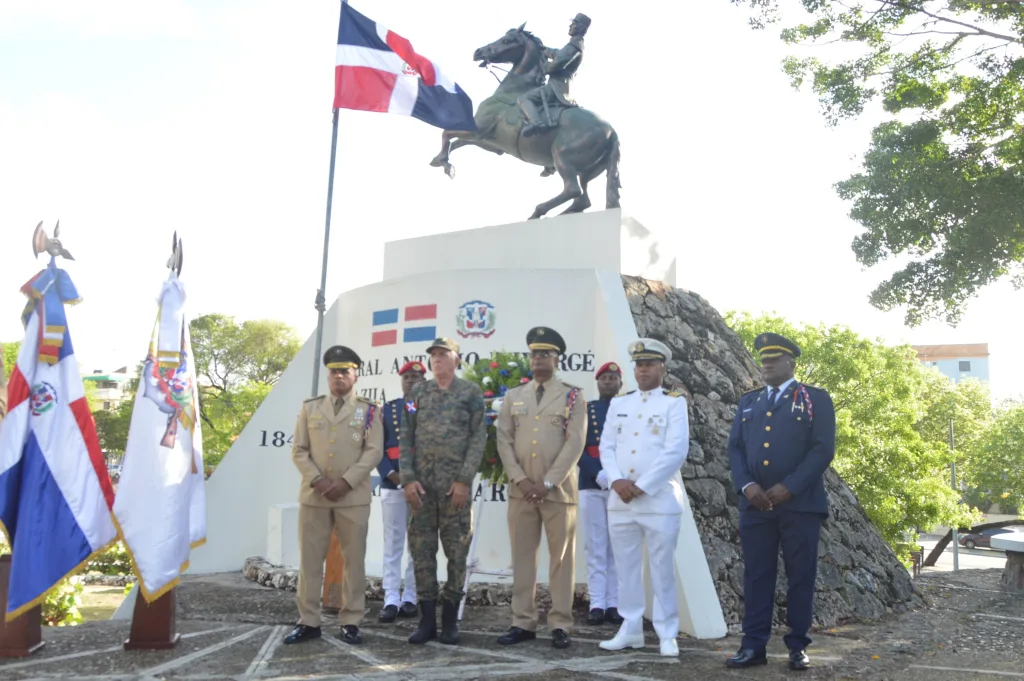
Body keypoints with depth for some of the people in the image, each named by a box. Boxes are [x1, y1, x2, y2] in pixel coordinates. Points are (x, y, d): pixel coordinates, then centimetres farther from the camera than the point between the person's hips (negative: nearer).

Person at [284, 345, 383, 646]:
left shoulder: (369, 411, 5)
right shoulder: (310, 407, 11)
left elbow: (373, 452, -4)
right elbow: (298, 450, 6)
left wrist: (346, 482, -14)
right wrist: (317, 480, -9)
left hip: (354, 497, -2)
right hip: (313, 495, 2)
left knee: (354, 560, 2)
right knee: (310, 559, 5)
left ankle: (350, 622, 11)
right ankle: (308, 621, 14)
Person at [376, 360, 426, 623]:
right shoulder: (387, 409, 11)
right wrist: (391, 473, -10)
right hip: (392, 484, 1)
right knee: (392, 544, 1)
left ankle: (410, 599, 12)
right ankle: (391, 600, 4)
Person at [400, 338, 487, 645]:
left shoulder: (471, 392, 3)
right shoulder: (417, 392, 11)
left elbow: (478, 438, -3)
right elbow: (406, 439, 7)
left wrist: (464, 480, -11)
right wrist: (408, 478, -4)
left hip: (455, 484, -2)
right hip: (421, 483, 3)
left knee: (457, 551, 3)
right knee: (421, 550, 4)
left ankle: (450, 620, 13)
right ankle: (427, 618, 13)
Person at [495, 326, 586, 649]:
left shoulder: (572, 396, 0)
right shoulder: (514, 396, 10)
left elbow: (574, 444, -8)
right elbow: (504, 441, 5)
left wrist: (547, 483, -13)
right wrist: (520, 479, -7)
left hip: (559, 489, -3)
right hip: (521, 489, 3)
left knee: (561, 557, 3)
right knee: (522, 557, 7)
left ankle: (560, 625, 11)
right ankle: (523, 623, 15)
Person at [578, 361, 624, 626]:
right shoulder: (585, 410, 9)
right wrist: (598, 473, -14)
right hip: (591, 486, 0)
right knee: (596, 547, 2)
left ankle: (614, 604, 9)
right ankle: (597, 604, 6)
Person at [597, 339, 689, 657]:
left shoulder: (674, 403, -1)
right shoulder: (618, 403, 13)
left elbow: (676, 451, -11)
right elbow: (606, 446, 8)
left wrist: (642, 486, -14)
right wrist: (616, 481, -9)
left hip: (660, 500, -4)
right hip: (620, 500, 4)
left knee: (662, 570, 1)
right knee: (626, 568, 9)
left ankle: (668, 635, 11)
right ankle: (630, 630, 19)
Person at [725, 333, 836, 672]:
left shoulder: (816, 399, 4)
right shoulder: (748, 402, 16)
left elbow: (823, 449, -6)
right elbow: (735, 448, 10)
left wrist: (789, 487, -15)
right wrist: (746, 485, -8)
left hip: (801, 505, -3)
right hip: (755, 505, 3)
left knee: (800, 576, 4)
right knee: (756, 575, 4)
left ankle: (798, 646, 15)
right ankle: (753, 645, 11)